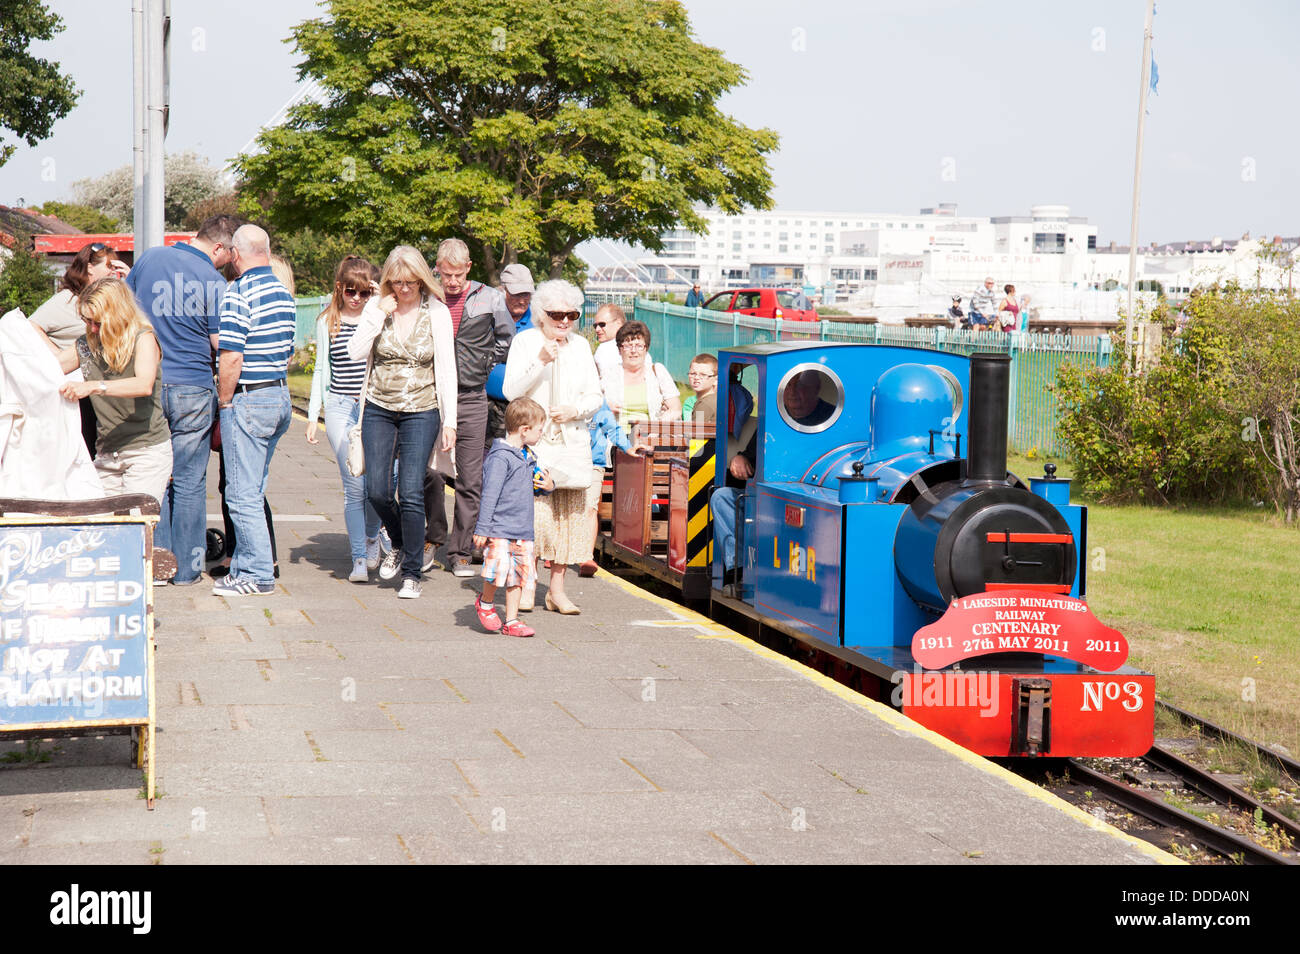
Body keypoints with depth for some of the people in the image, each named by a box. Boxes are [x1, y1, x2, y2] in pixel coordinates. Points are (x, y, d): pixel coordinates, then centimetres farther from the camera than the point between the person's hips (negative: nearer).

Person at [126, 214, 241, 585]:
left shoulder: (149, 258, 4)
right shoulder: (214, 282, -9)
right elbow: (221, 346, -8)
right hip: (193, 388, -3)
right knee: (189, 481, 5)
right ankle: (186, 567, 9)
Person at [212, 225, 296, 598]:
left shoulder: (238, 292, -13)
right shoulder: (284, 293, 12)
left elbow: (231, 357, -19)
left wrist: (224, 404, -10)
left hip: (248, 399, -9)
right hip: (281, 396, 9)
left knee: (242, 493, -3)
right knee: (254, 490, 15)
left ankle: (257, 574, -1)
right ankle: (246, 565, 20)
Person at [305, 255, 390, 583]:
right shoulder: (327, 322, 7)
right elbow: (321, 370, 13)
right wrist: (312, 416, 9)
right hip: (340, 408, 0)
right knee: (354, 485, -7)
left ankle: (372, 534, 24)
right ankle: (360, 559, 0)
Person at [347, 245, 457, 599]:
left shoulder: (437, 312, -3)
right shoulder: (377, 306, 1)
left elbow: (446, 369, -2)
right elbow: (356, 352, -9)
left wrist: (449, 421, -5)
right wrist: (380, 313, -15)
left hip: (421, 412, -2)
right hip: (379, 408, 2)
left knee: (410, 493, -9)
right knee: (377, 491, 0)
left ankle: (411, 572, 2)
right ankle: (399, 544, 29)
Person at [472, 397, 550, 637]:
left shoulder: (524, 456, 15)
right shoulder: (500, 457, -13)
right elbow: (489, 495, -16)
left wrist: (548, 485, 10)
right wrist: (482, 528, -18)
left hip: (522, 530, 9)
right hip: (500, 529, -8)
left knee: (519, 574, 6)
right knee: (499, 570, -16)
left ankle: (511, 621, 13)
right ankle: (485, 603, 12)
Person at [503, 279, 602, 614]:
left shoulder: (580, 346, 13)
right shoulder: (524, 342, 2)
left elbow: (595, 395, 14)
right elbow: (511, 391, -7)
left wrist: (576, 410, -7)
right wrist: (540, 362, -20)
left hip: (572, 442, 4)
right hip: (533, 439, -4)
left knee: (569, 511, 1)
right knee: (533, 509, -14)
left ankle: (557, 589, 7)